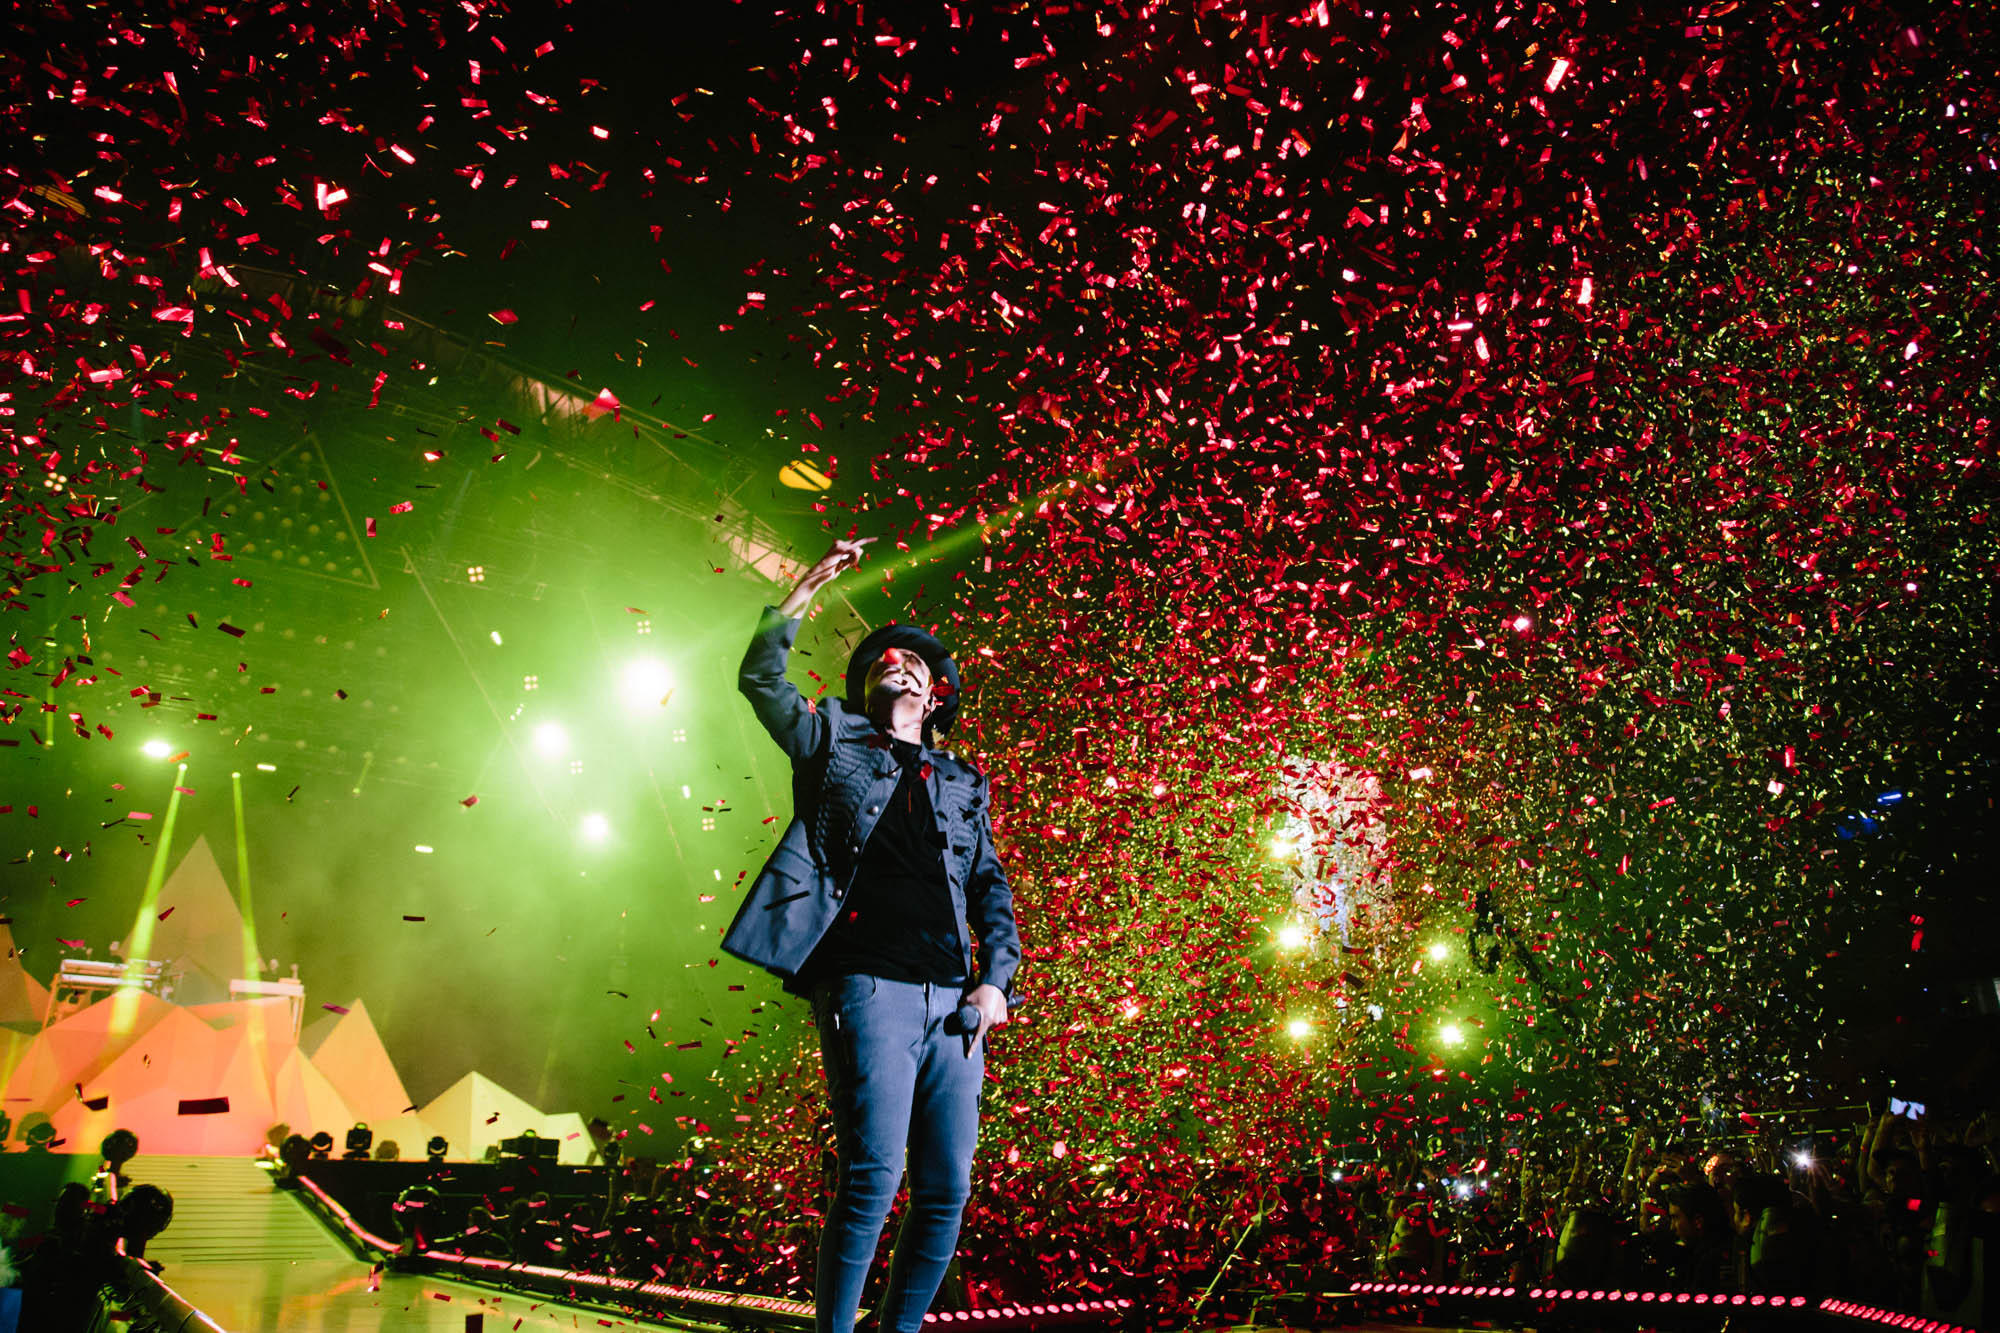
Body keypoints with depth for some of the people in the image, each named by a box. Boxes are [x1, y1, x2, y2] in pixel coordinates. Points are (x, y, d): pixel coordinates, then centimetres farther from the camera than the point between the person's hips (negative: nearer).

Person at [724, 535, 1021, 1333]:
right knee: (872, 1176, -12)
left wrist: (996, 979, 5)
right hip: (869, 985, -4)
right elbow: (760, 677, 7)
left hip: (952, 996, 4)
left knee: (948, 1191, 4)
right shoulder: (834, 744, 16)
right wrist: (808, 588, 5)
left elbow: (991, 888, 18)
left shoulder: (963, 785, 22)